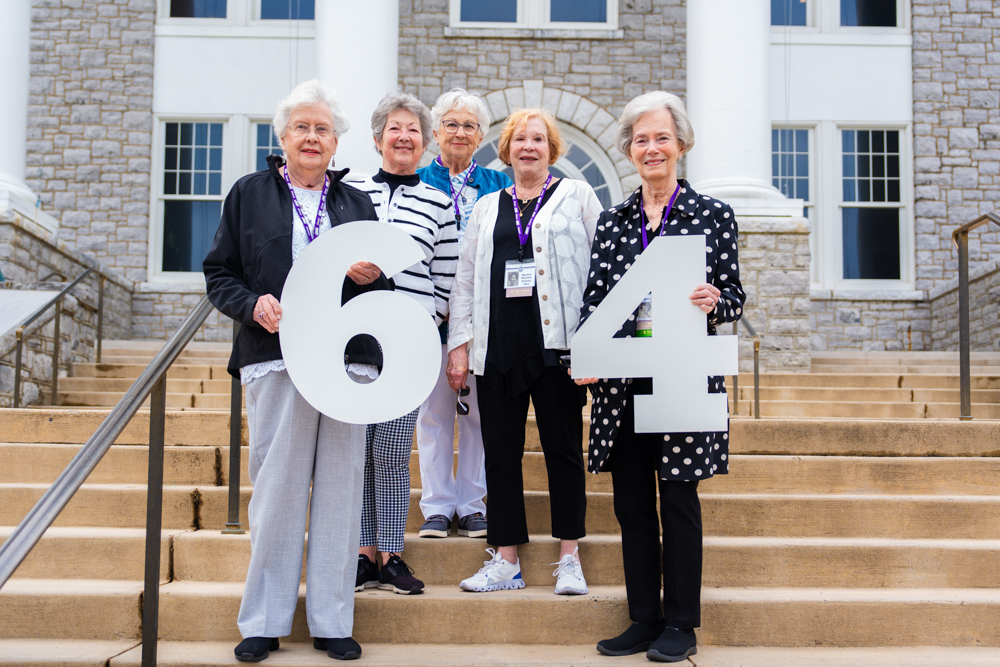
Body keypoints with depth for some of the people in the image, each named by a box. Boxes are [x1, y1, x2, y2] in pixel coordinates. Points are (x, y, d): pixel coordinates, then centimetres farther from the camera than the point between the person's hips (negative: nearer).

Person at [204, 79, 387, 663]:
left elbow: (381, 284, 20)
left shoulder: (357, 203, 17)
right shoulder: (250, 194, 11)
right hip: (276, 357, -2)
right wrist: (253, 304, -10)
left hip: (348, 361, 2)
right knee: (277, 486, -1)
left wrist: (371, 278, -3)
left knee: (340, 488, 2)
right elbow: (219, 273, 8)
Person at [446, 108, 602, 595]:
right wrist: (459, 344, 7)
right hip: (498, 347, 3)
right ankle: (505, 562, 13)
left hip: (556, 344, -3)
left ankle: (569, 559, 13)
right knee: (500, 453, 4)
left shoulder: (576, 196, 9)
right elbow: (465, 280, 15)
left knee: (563, 449, 2)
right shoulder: (487, 207, 17)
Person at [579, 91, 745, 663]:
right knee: (631, 501, 8)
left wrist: (714, 300, -20)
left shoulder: (713, 214, 2)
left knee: (678, 498, 1)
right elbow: (594, 298, 9)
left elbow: (735, 295, 2)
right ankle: (644, 619, 20)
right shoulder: (611, 221, 11)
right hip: (622, 383, 4)